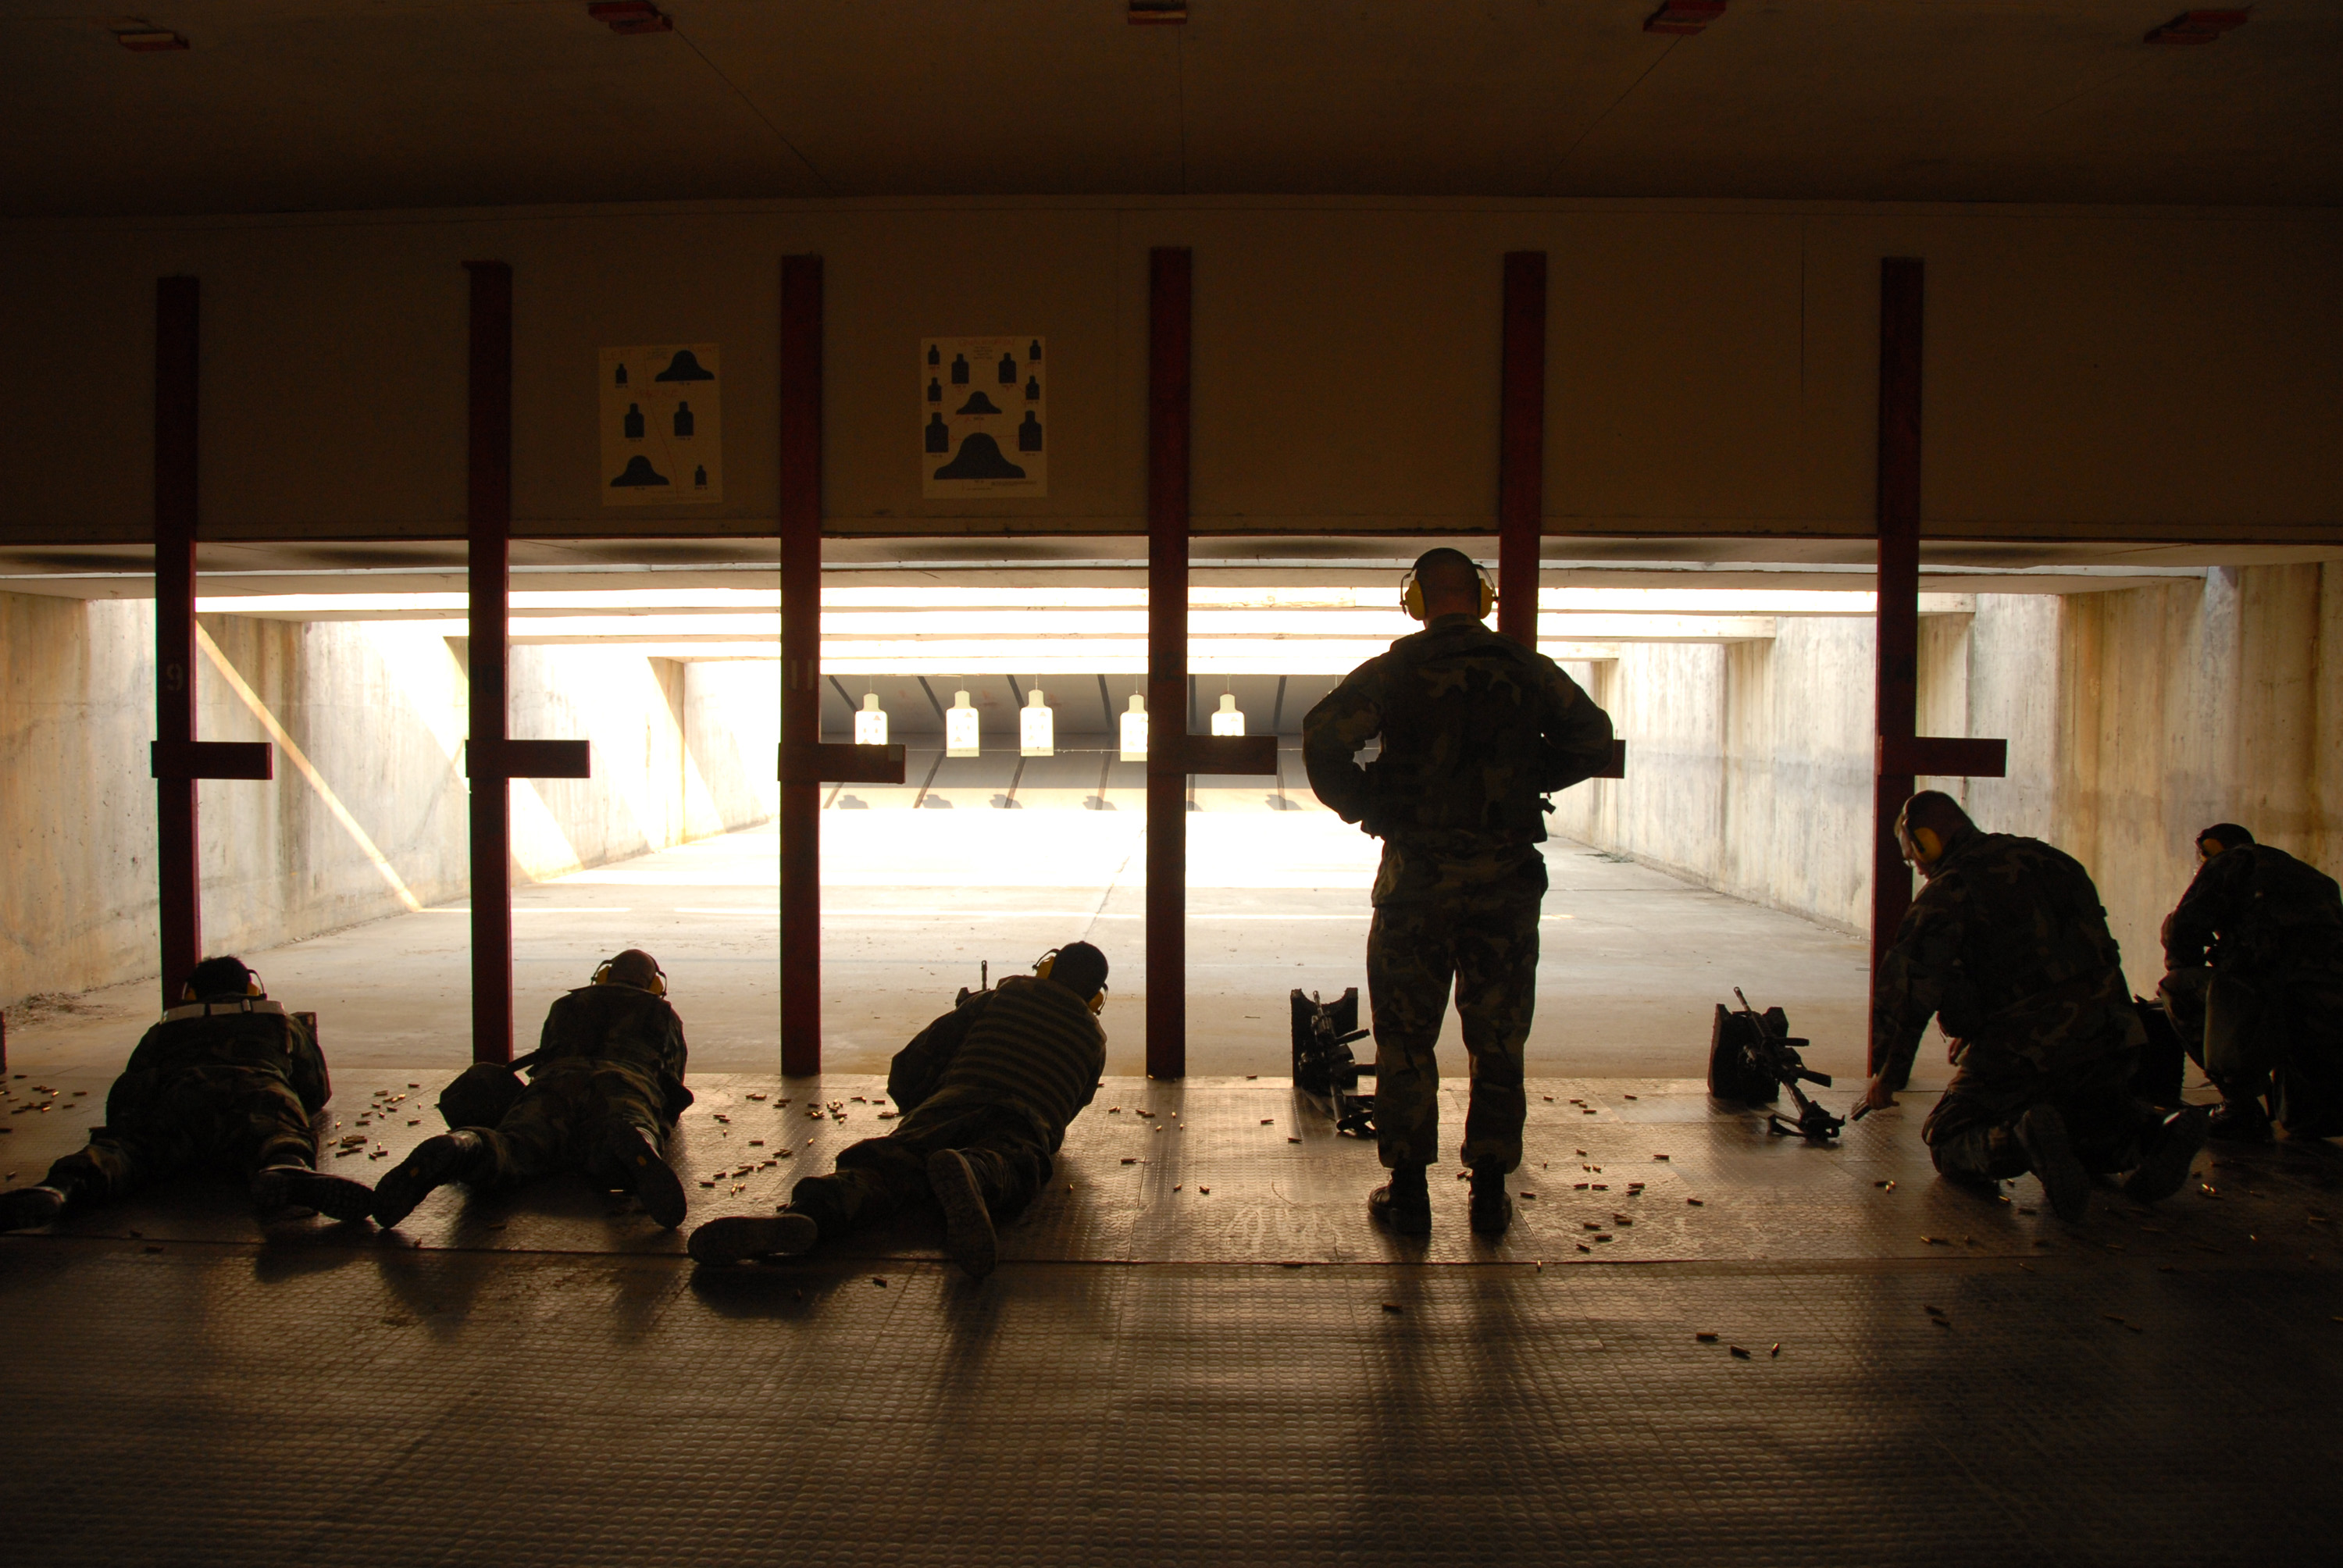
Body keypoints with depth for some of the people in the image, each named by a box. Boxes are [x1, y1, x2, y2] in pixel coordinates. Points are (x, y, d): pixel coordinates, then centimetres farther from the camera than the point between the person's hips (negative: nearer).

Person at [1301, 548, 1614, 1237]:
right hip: (1507, 881, 2)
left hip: (1416, 877, -2)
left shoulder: (1393, 671, -4)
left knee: (1406, 1040, 8)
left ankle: (1408, 1193, 13)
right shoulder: (1528, 670, 3)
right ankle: (1489, 1193, 17)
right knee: (1498, 1042, 11)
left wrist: (1363, 806, -2)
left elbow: (1323, 738, -15)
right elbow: (1592, 736, 12)